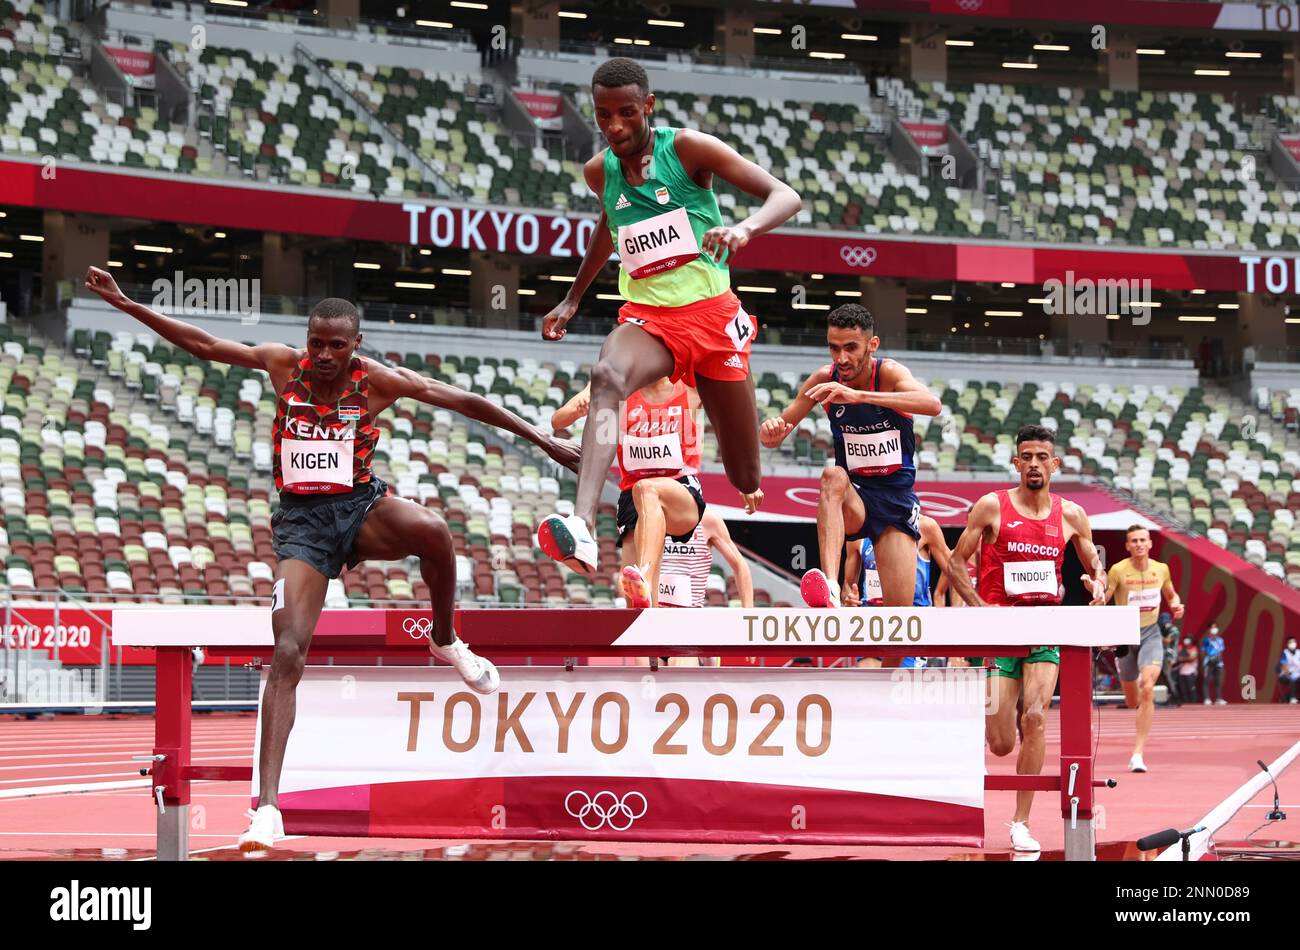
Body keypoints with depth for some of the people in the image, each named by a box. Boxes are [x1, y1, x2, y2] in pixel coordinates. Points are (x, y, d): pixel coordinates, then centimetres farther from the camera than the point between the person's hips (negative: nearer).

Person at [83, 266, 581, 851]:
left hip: (362, 507, 0)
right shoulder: (283, 365, -1)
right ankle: (267, 806, -17)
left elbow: (462, 401, -4)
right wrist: (126, 304, 1)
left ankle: (446, 642, -5)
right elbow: (202, 344, 4)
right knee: (287, 654, -15)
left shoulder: (376, 380, -6)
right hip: (302, 521, 1)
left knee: (430, 529, -36)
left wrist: (540, 438, -5)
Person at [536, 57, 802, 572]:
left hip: (712, 315, -2)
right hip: (648, 318, 2)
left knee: (746, 478, 5)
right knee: (607, 377, -36)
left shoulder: (687, 148, -8)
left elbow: (786, 196, -13)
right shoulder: (600, 171, 6)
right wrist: (573, 299, 32)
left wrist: (744, 228, -34)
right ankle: (580, 529, -56)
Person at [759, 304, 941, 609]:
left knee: (899, 614, -9)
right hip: (854, 495, 1)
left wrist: (859, 395, -47)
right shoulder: (825, 380, -6)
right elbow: (775, 437, 1)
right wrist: (770, 431, -26)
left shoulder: (889, 373, -15)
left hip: (897, 495, -1)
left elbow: (933, 405, -37)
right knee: (833, 476, -37)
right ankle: (829, 589, -53)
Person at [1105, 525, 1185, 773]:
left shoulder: (1161, 569, -1)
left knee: (1147, 689, -22)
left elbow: (1171, 595, 17)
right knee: (1133, 702, 11)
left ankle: (1138, 753, -21)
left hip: (1151, 634, 0)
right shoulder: (1118, 571, -12)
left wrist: (1176, 604, -5)